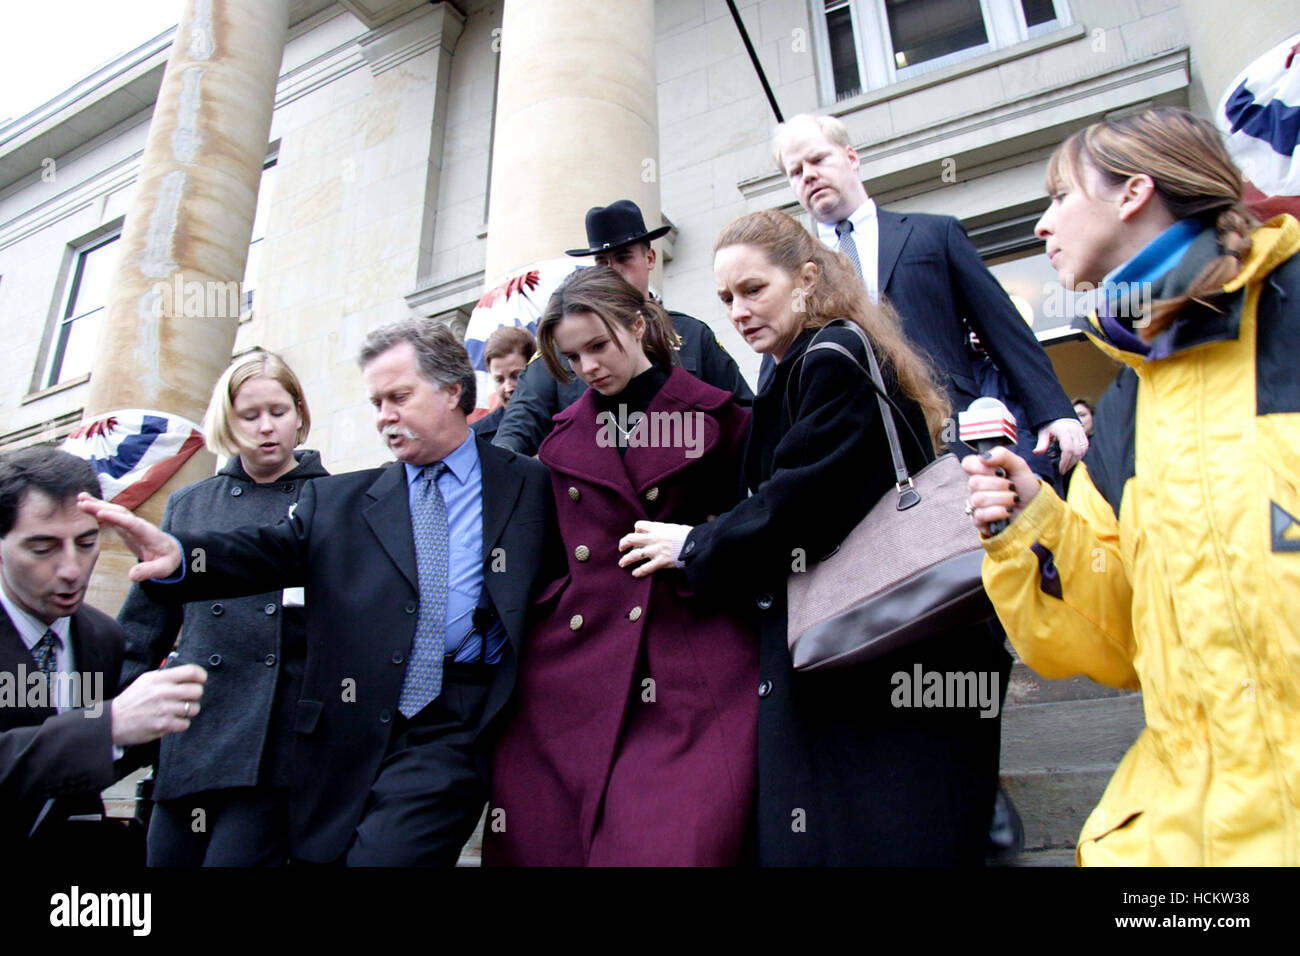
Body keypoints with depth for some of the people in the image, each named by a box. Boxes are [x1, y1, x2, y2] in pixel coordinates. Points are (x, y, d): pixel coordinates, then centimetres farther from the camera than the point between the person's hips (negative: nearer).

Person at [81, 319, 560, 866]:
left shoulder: (529, 486, 6)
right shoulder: (337, 501, 12)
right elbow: (269, 552, -2)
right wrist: (178, 556, -21)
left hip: (448, 737, -3)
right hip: (345, 743, 4)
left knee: (384, 854, -18)